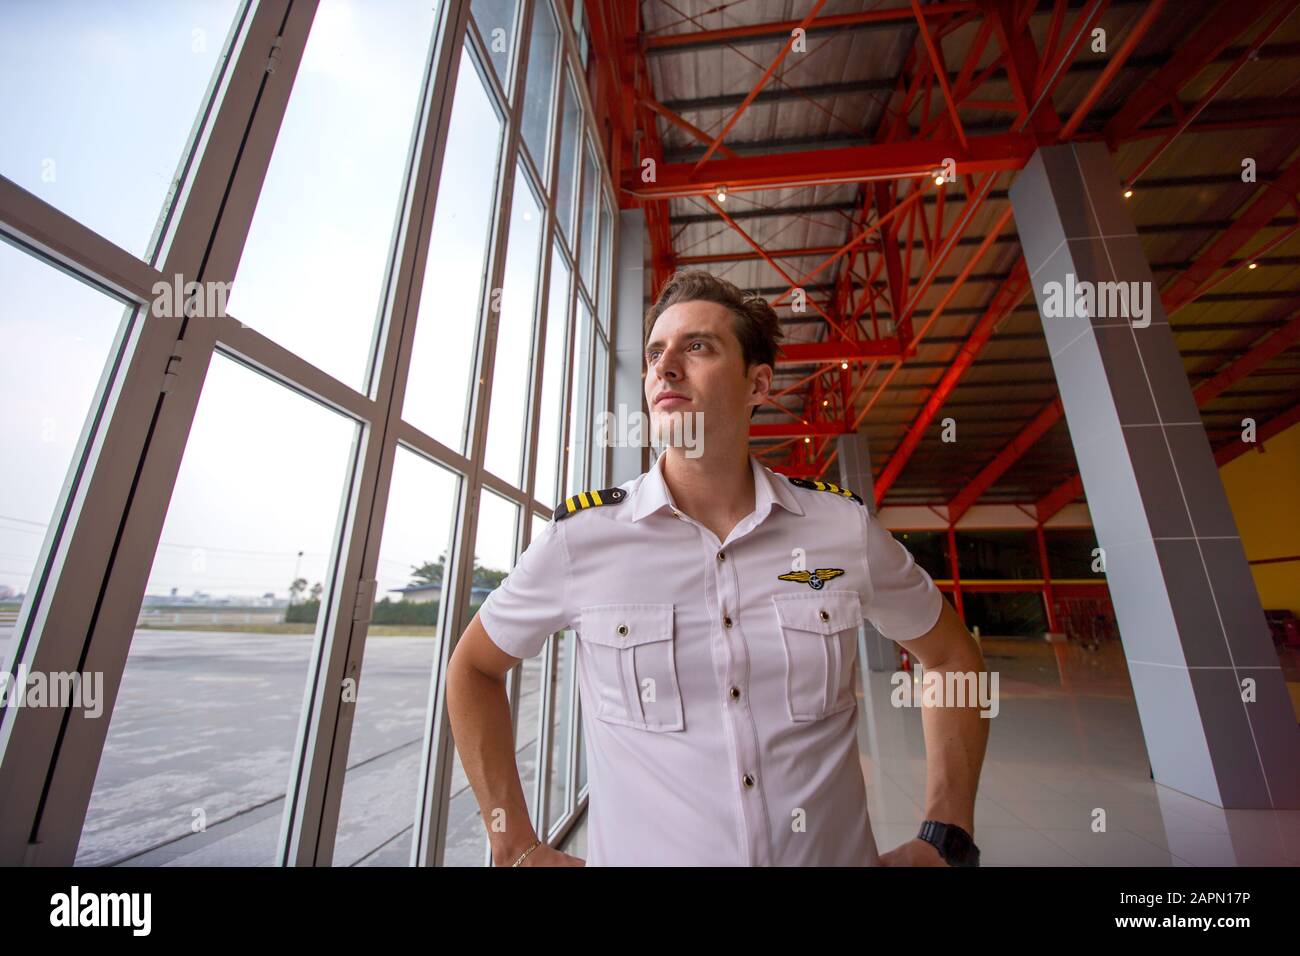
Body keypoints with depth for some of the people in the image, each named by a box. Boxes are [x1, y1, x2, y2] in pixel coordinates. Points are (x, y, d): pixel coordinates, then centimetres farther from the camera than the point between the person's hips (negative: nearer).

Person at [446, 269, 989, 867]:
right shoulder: (580, 535, -15)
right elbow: (473, 667, 0)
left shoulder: (845, 526, -11)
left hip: (836, 854, 2)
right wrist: (518, 848, -4)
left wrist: (945, 840, -1)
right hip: (640, 854, 0)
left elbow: (952, 655, 6)